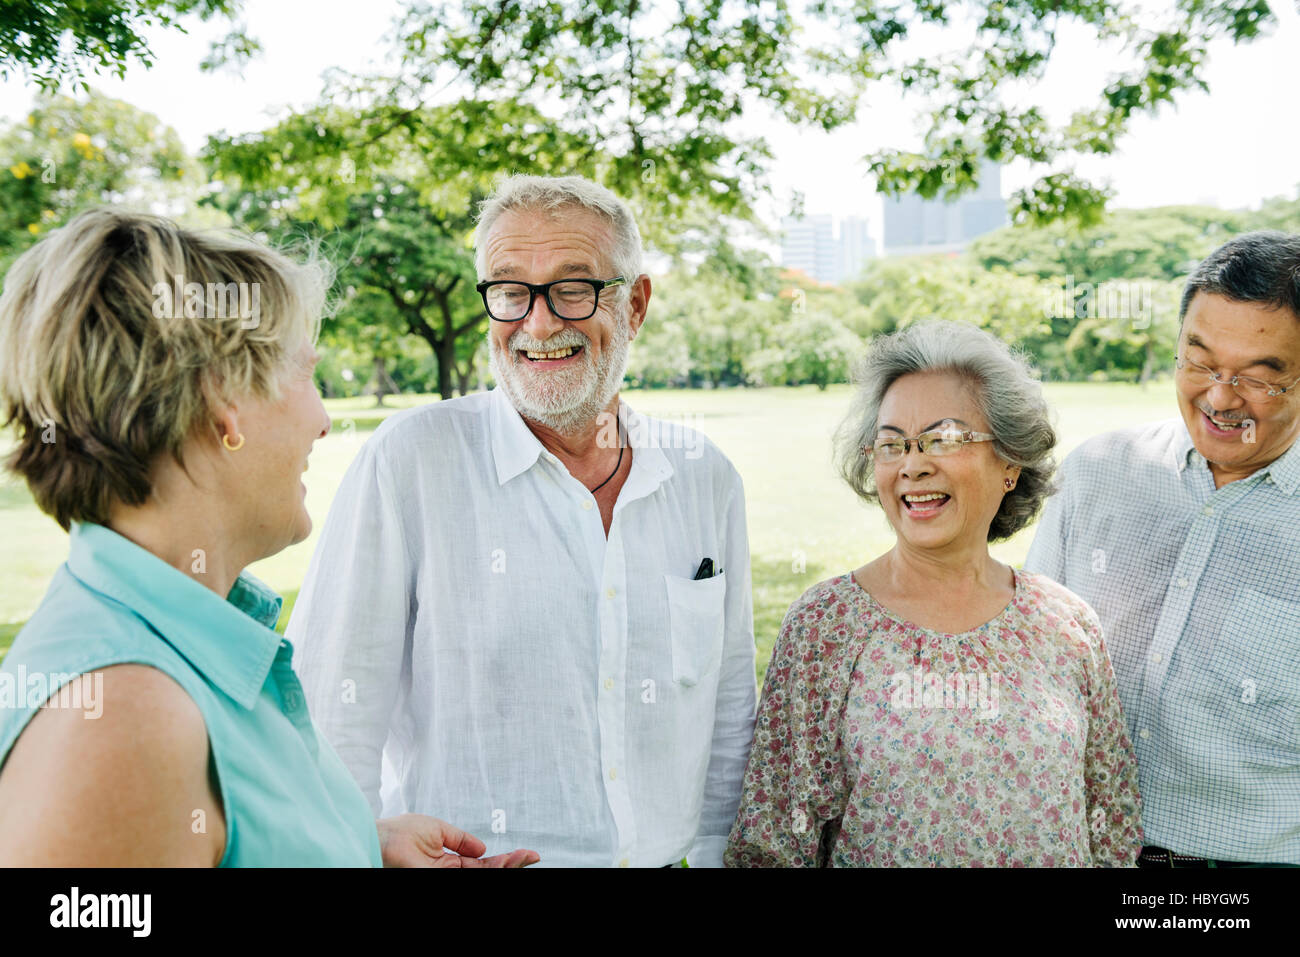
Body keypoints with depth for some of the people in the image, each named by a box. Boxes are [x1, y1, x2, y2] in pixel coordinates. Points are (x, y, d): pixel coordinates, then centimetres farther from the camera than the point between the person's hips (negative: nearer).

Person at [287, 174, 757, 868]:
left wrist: (710, 851, 5)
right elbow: (331, 714, -14)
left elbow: (730, 705, 7)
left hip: (667, 856, 4)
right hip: (461, 856, -3)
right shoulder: (409, 459, -14)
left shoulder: (705, 477, -1)